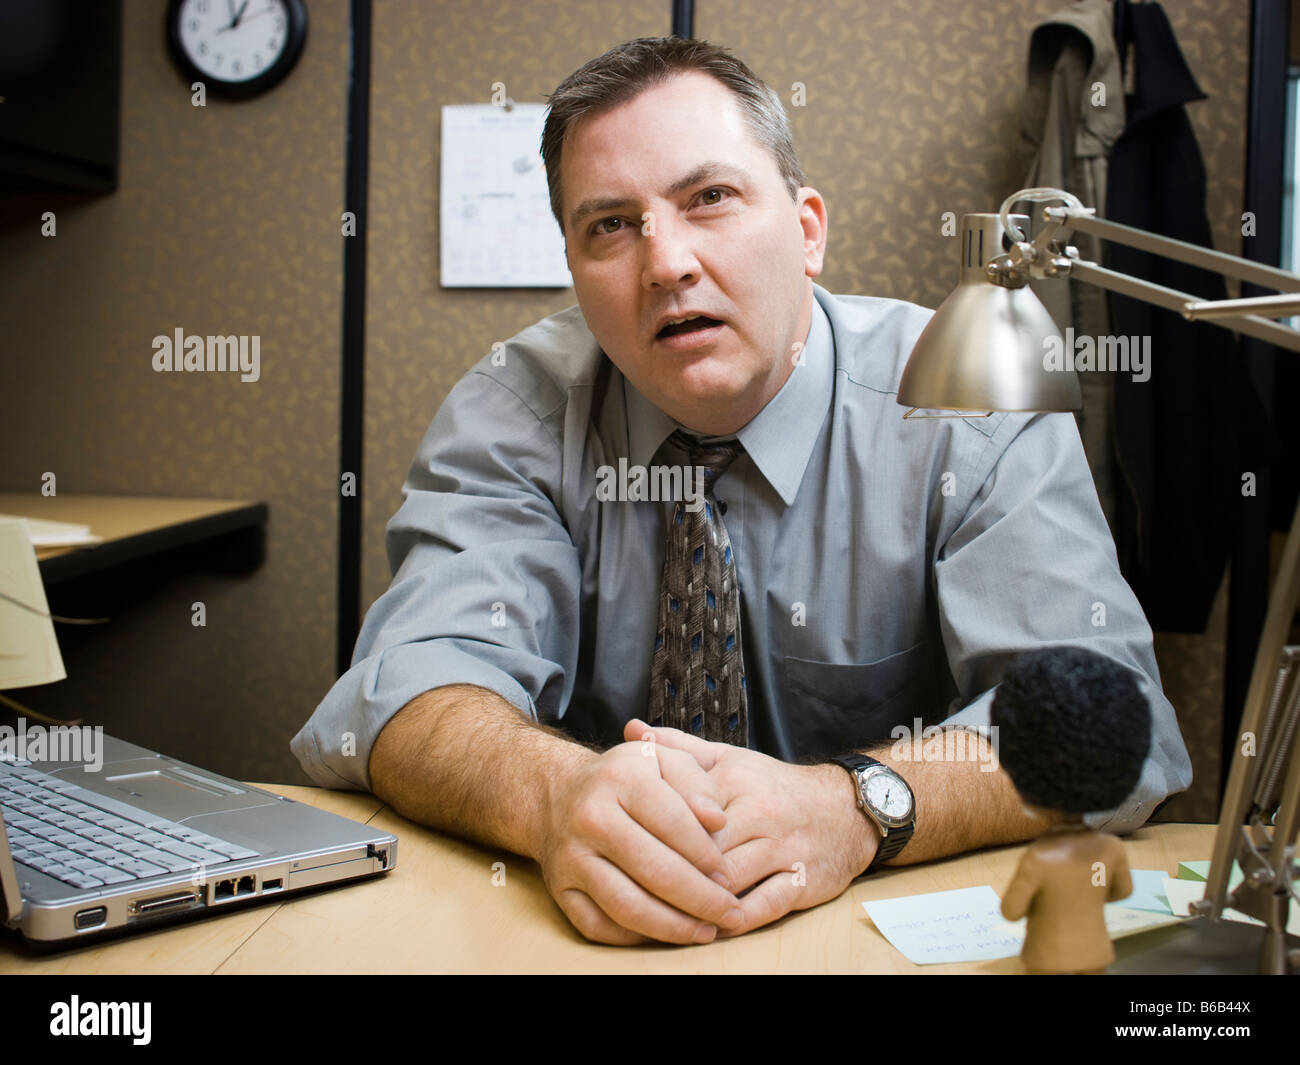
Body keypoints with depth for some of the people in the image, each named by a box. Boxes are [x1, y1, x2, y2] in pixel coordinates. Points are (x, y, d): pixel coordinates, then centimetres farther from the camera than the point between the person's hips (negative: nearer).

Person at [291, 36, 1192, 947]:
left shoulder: (977, 411, -9)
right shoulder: (512, 416, -5)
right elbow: (421, 678, -17)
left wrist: (855, 808, -36)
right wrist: (554, 792, -39)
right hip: (593, 926, 2)